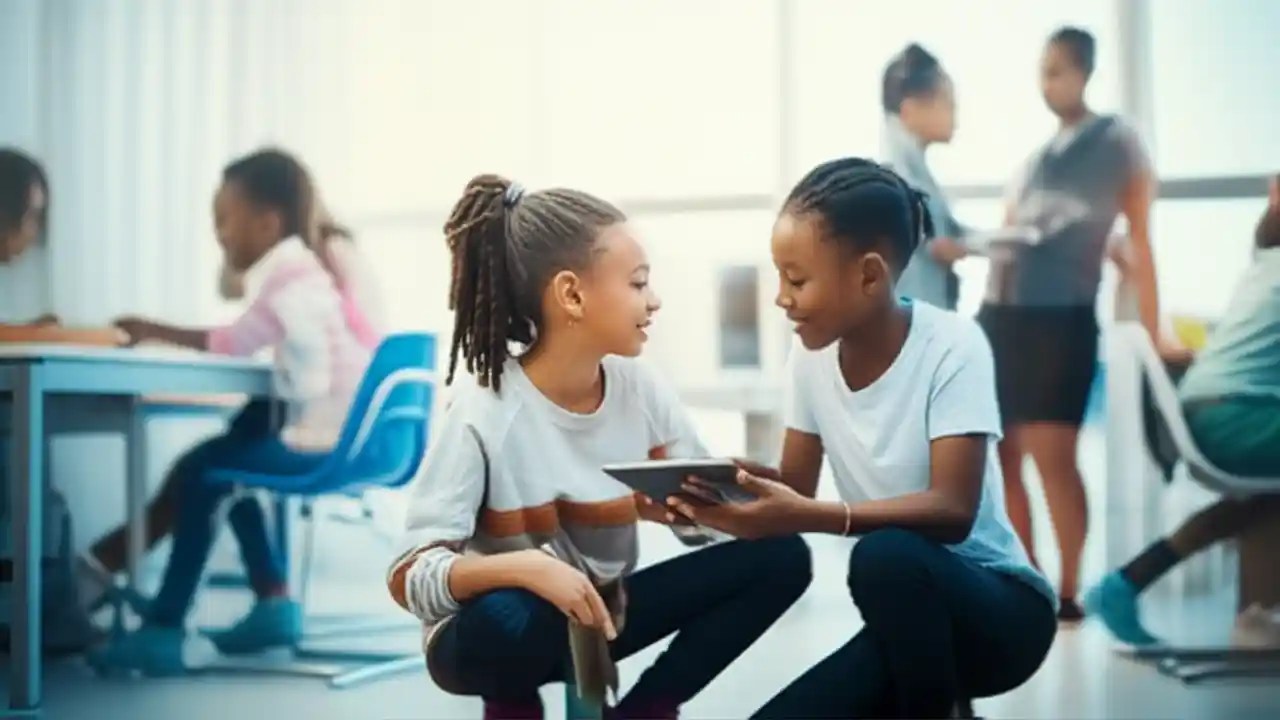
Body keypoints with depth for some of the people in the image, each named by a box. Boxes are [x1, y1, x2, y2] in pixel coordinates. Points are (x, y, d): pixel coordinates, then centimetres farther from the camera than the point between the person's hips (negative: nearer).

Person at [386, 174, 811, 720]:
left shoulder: (642, 389, -9)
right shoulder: (484, 411, -24)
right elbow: (410, 575, -26)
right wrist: (524, 567, -43)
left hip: (598, 615, 5)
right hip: (503, 631, -5)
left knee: (780, 555, -11)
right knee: (508, 619, -41)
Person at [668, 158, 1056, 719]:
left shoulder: (951, 348, -20)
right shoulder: (813, 353, -3)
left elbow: (953, 511, -27)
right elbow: (796, 487, 3)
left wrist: (806, 517, -39)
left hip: (998, 607, -5)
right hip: (908, 618, 5)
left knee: (885, 556, -37)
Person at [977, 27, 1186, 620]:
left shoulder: (1117, 142, 3)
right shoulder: (1036, 155, 18)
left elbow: (1139, 239, 0)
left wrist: (1151, 331, -4)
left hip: (1061, 316, -6)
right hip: (1001, 314, 6)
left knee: (1052, 456, -9)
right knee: (1000, 458, 4)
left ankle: (1068, 590, 0)